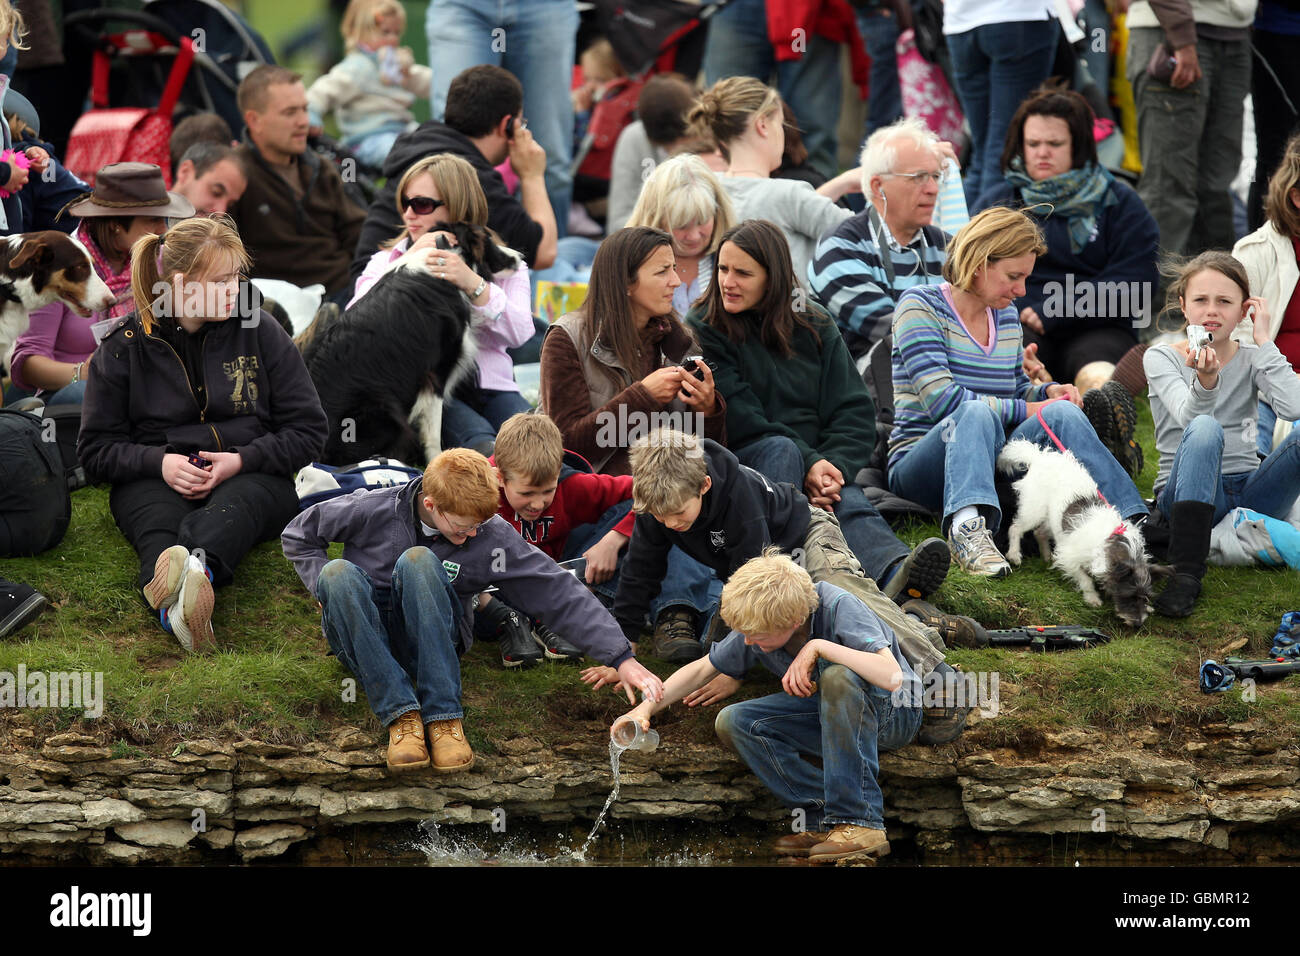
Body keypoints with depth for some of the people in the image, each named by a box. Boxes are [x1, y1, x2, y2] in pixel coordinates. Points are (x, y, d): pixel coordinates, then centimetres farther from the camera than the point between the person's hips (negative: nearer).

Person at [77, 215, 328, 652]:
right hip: (154, 478, 0)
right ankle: (172, 601, -73)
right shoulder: (124, 345, 4)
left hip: (248, 474, 1)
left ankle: (199, 565, -74)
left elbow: (308, 432, 7)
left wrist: (241, 460, -11)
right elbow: (96, 448, 7)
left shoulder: (260, 330, 6)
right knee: (158, 516, -39)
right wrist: (159, 463, -13)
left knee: (232, 507, -38)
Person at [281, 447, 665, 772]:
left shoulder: (492, 536, -10)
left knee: (417, 561, -31)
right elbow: (298, 535, 4)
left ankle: (443, 718, -35)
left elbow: (560, 594, -10)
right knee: (338, 572, -33)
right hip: (363, 637, 0)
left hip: (426, 642, 0)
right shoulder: (374, 511, -12)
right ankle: (401, 715, -36)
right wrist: (331, 593, -9)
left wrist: (621, 658, -17)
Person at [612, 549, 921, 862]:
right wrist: (644, 709, -8)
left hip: (893, 711, -6)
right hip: (832, 713, 6)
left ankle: (861, 822, -33)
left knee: (837, 676, -38)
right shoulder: (757, 625, -12)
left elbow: (891, 676, -42)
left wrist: (819, 647, -37)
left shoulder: (838, 607, -29)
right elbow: (702, 670, 4)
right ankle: (824, 820, -19)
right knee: (732, 722, -13)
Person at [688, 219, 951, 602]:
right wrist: (807, 464, -18)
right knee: (782, 449, -35)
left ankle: (896, 572, -67)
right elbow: (739, 422, -7)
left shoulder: (815, 329, 16)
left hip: (817, 460, 2)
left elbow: (854, 412, 6)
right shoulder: (703, 332, 5)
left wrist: (834, 465, -15)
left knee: (846, 499, -32)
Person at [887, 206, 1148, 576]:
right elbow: (942, 399, -17)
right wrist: (1028, 410, -14)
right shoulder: (921, 306, -6)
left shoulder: (1006, 314, 15)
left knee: (1061, 412, -21)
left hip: (988, 461, 6)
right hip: (919, 460, -5)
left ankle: (1133, 523, -34)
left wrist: (1048, 392, 5)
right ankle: (967, 530, -59)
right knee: (977, 412, -37)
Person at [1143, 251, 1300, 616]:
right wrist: (1205, 380, -38)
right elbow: (1189, 415, -18)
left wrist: (1264, 342, -7)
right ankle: (1186, 574, -42)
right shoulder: (1161, 358, 3)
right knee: (1204, 428, -36)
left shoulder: (1251, 359, 9)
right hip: (1186, 495, -2)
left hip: (1250, 494, 2)